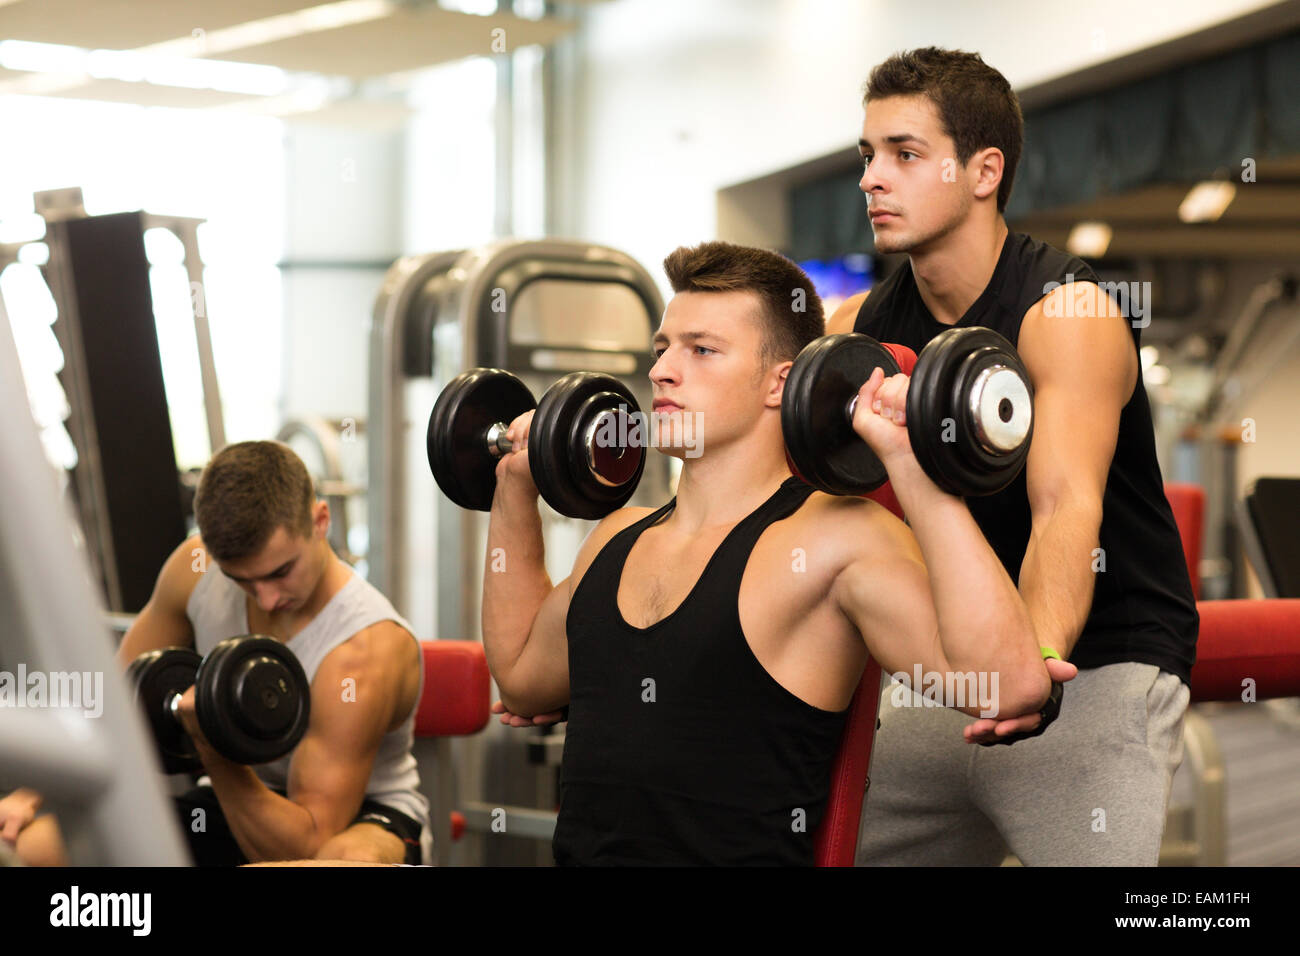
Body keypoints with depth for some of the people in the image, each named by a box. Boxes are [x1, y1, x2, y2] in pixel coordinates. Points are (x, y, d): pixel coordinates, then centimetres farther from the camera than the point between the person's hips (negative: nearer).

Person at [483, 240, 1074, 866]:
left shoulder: (838, 538, -8)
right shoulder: (621, 538, 14)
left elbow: (1008, 684, -22)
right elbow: (522, 680, 31)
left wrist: (909, 466, -24)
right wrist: (516, 492, 27)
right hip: (581, 850, 4)